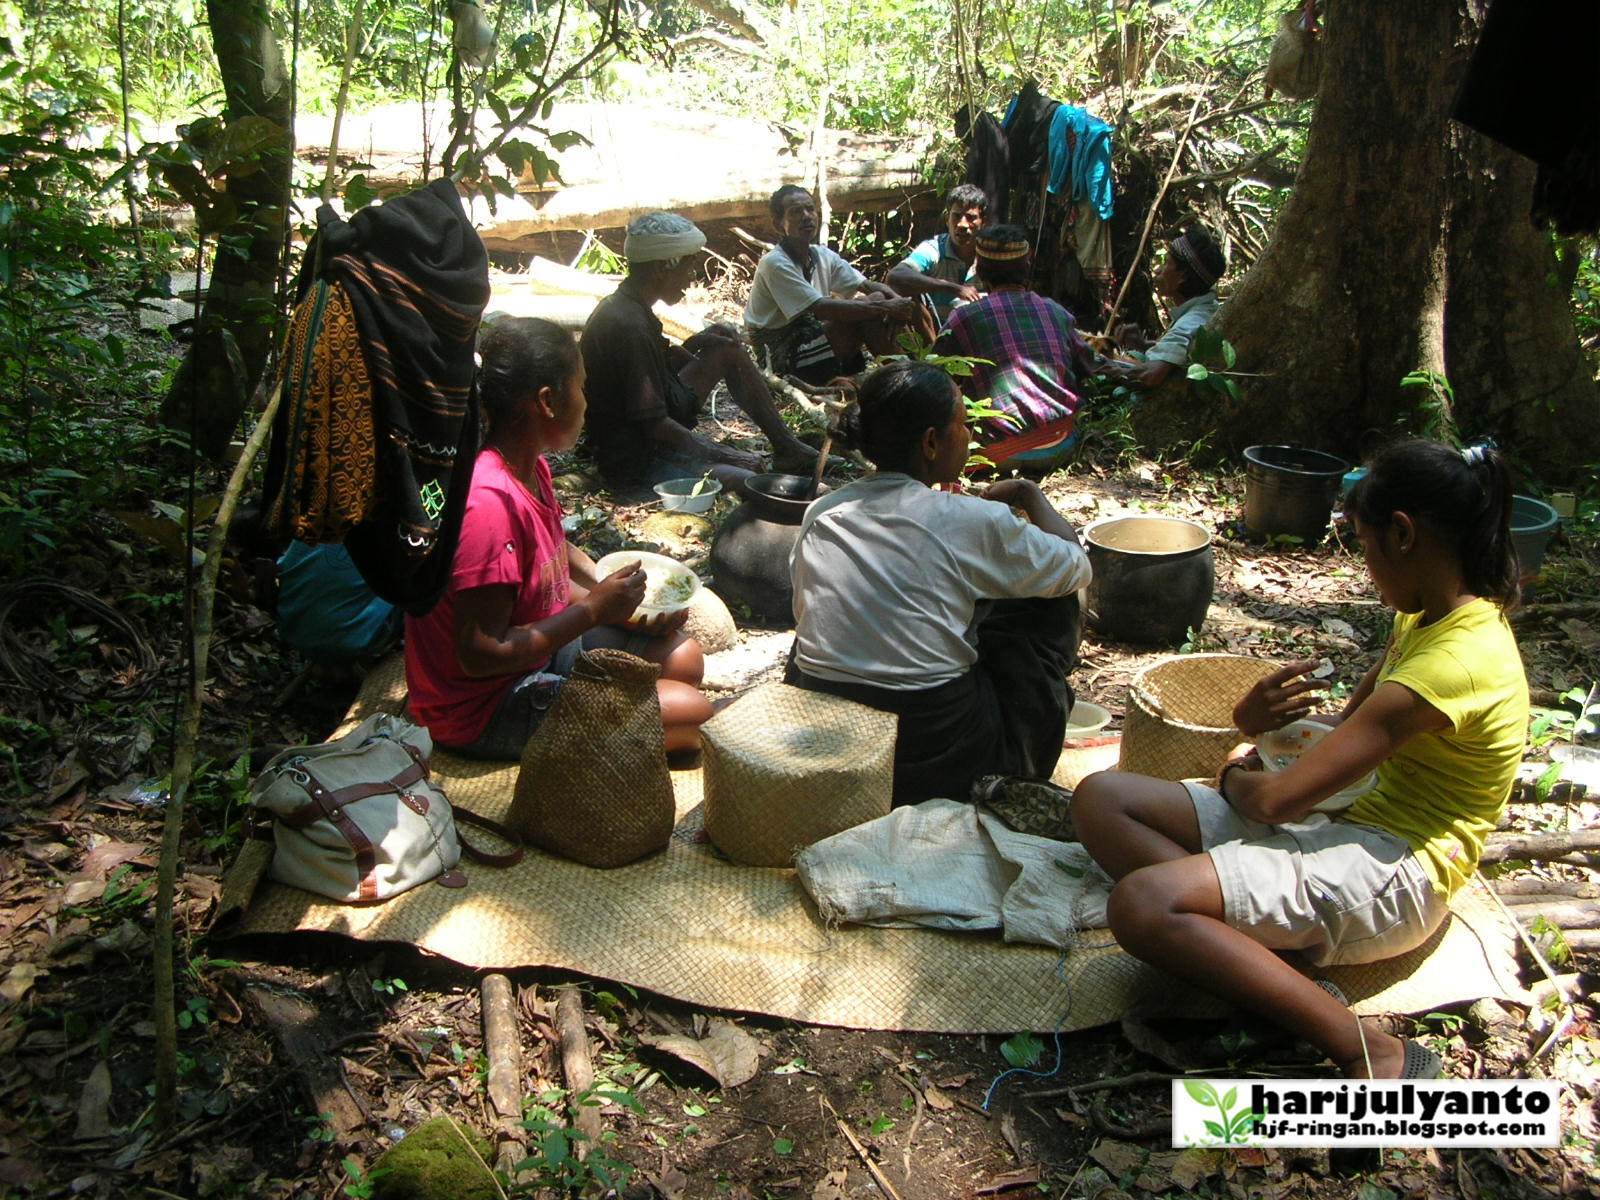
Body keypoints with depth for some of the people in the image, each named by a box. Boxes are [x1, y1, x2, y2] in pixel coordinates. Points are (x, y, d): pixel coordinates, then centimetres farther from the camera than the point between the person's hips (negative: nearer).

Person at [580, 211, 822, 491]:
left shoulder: (617, 306, 6)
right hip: (634, 461, -11)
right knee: (752, 481, -31)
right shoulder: (629, 326, -25)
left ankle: (788, 449, 17)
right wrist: (721, 453, -17)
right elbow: (654, 424, -26)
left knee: (729, 348, 14)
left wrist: (695, 343, 4)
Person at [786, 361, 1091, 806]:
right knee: (1049, 601, 14)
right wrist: (1029, 494, 22)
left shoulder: (820, 515, 1)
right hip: (941, 764, -5)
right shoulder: (970, 521, -12)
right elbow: (1076, 567, 3)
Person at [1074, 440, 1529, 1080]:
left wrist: (1236, 776, 3)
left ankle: (1372, 1055, -23)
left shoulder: (1454, 661, -22)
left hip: (1394, 875, -11)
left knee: (1142, 903, -32)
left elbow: (1278, 799, -21)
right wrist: (1260, 716, -1)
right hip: (1348, 826, 11)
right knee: (1101, 799, -2)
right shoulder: (1429, 617, 10)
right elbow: (1350, 730, 21)